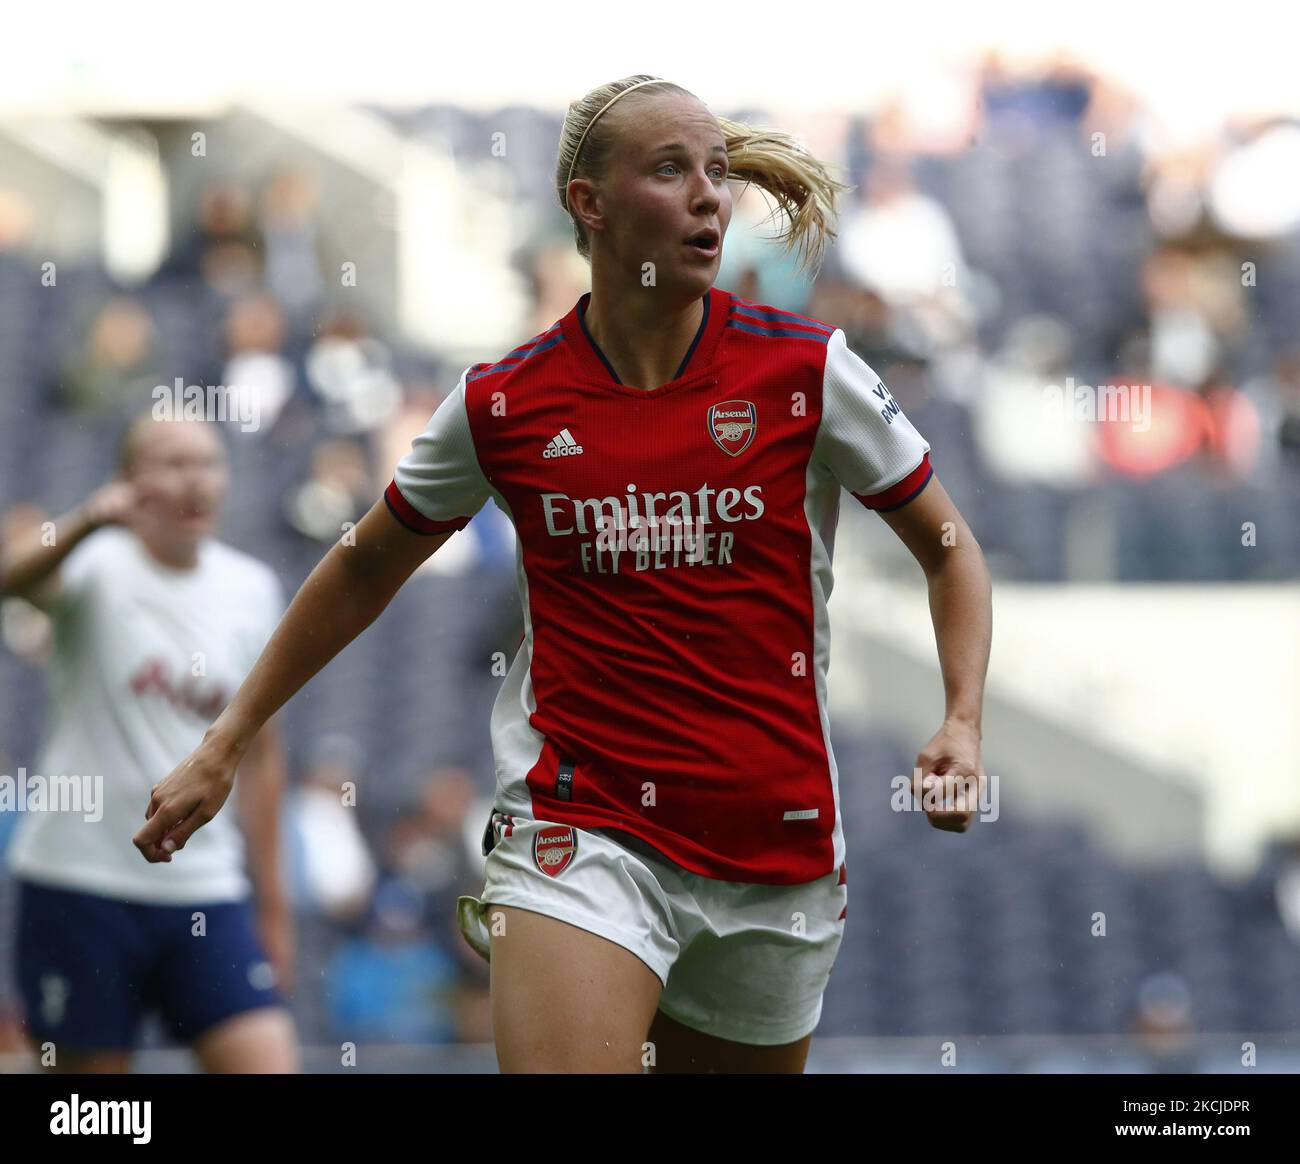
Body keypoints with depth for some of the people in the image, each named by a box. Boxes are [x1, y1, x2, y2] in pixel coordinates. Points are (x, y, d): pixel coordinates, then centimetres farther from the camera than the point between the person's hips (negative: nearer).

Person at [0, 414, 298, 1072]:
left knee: (269, 1064, -10)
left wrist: (272, 899, 16)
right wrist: (84, 526, -49)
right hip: (80, 877, -4)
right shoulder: (98, 567, -5)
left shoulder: (251, 590, 8)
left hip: (206, 888, 4)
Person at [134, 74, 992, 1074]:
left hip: (776, 844, 1)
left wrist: (963, 723, -7)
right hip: (578, 832, -1)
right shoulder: (503, 403, 0)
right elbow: (365, 572, 15)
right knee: (561, 1065, -23)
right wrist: (224, 748, 16)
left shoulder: (808, 372, -3)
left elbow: (949, 548, 8)